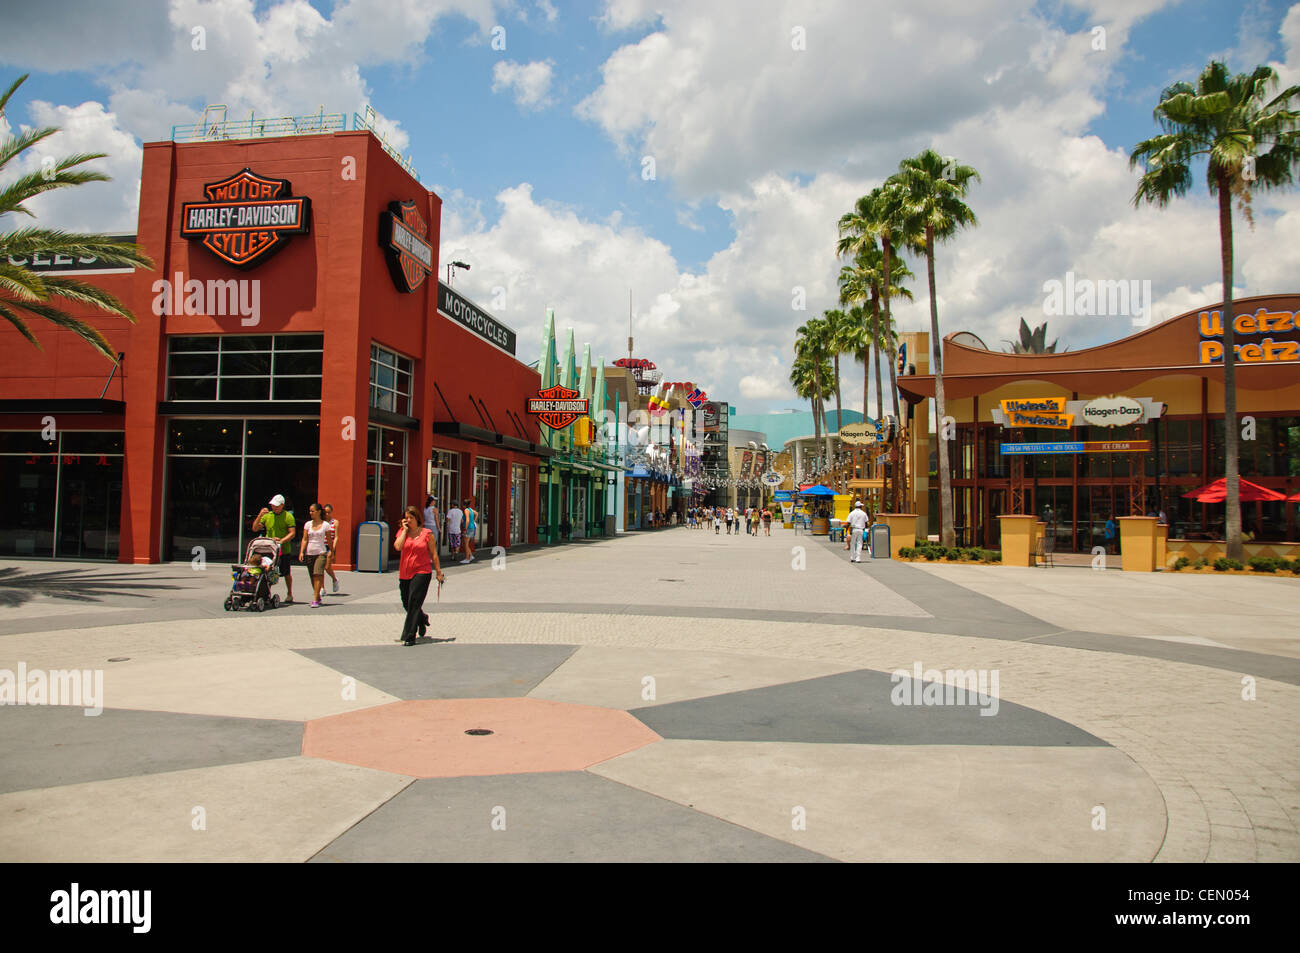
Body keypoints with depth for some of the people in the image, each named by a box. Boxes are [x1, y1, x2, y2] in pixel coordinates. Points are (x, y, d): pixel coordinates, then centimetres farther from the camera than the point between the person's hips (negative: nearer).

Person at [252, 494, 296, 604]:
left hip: (284, 551, -3)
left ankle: (290, 595, 21)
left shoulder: (288, 516, -3)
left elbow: (292, 533, -9)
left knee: (286, 574, 8)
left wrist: (281, 541, -23)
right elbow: (254, 528, 5)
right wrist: (260, 515, -8)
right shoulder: (267, 515, 8)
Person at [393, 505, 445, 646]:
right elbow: (397, 546, -13)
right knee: (406, 604, 13)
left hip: (422, 572, -4)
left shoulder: (427, 534, -1)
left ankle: (409, 637, -8)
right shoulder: (402, 532, 7)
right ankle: (422, 620, 43)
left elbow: (433, 554, 3)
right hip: (404, 574, 5)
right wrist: (405, 530, -7)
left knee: (413, 603, -12)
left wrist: (438, 572, 3)